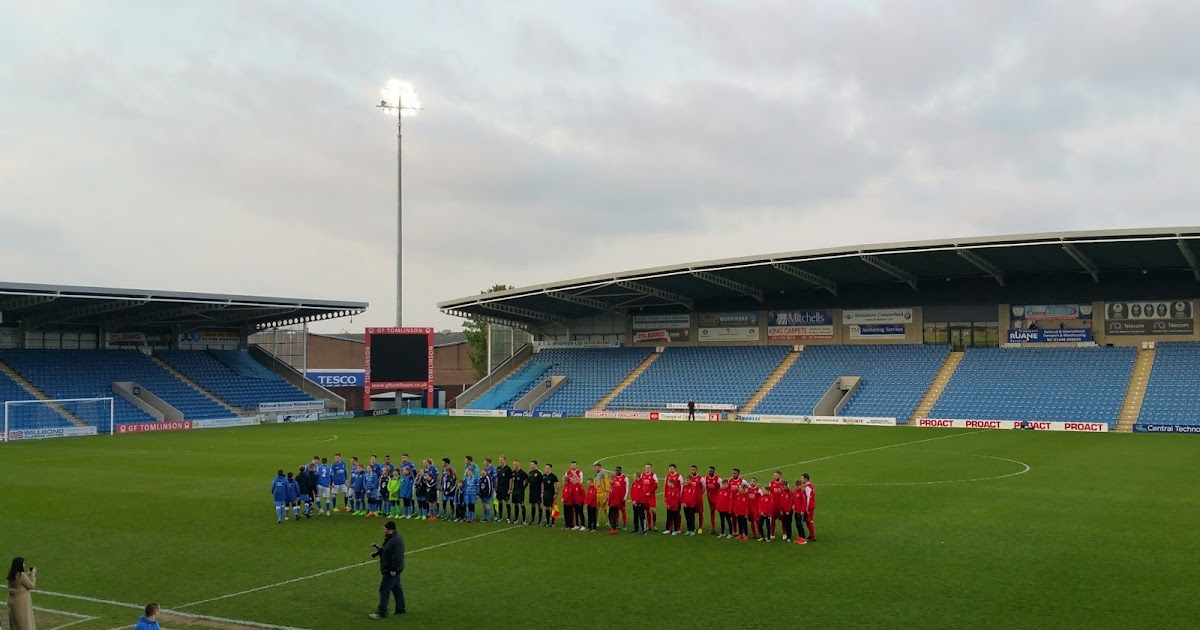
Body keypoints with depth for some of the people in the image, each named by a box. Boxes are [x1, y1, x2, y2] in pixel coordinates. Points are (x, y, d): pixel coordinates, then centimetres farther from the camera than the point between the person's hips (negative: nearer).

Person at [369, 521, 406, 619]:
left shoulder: (396, 541, -25)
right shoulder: (390, 538, 10)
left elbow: (396, 557, -27)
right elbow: (386, 551, 20)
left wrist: (393, 570, -25)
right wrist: (379, 550, 2)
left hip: (391, 571, -11)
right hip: (390, 569, 11)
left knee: (384, 589, -7)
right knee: (396, 588, 18)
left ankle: (382, 612, -2)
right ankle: (400, 608, 28)